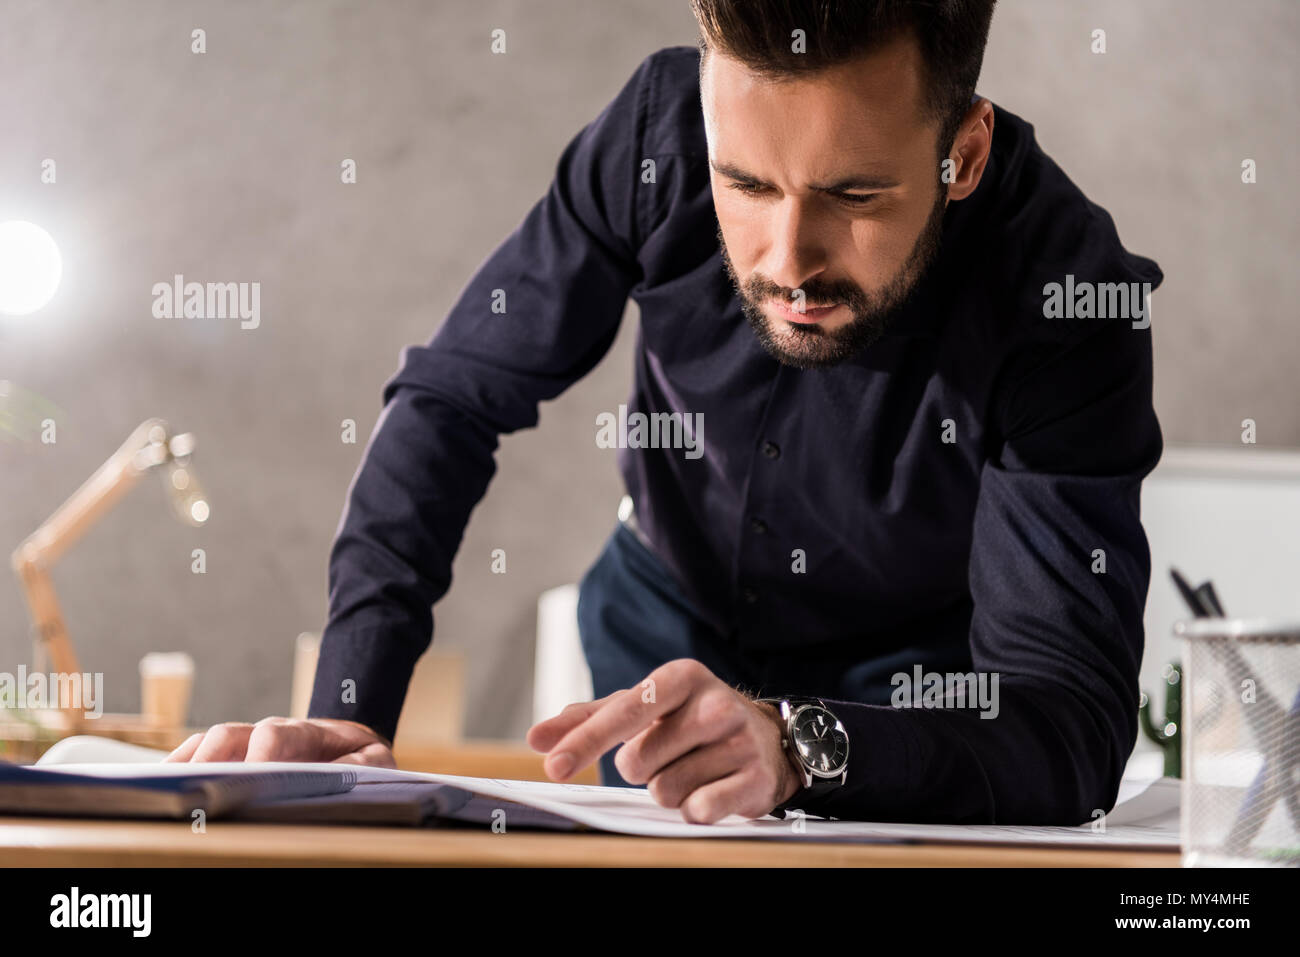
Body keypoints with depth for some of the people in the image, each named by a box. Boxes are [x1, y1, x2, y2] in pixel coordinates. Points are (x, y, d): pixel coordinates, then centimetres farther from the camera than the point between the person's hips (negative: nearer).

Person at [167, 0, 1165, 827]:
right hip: (669, 610, 2)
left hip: (910, 676, -2)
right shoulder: (662, 129, -24)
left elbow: (1076, 722, -38)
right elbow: (453, 399, -15)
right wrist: (345, 713, -28)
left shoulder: (1067, 291, -33)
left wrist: (798, 744, -58)